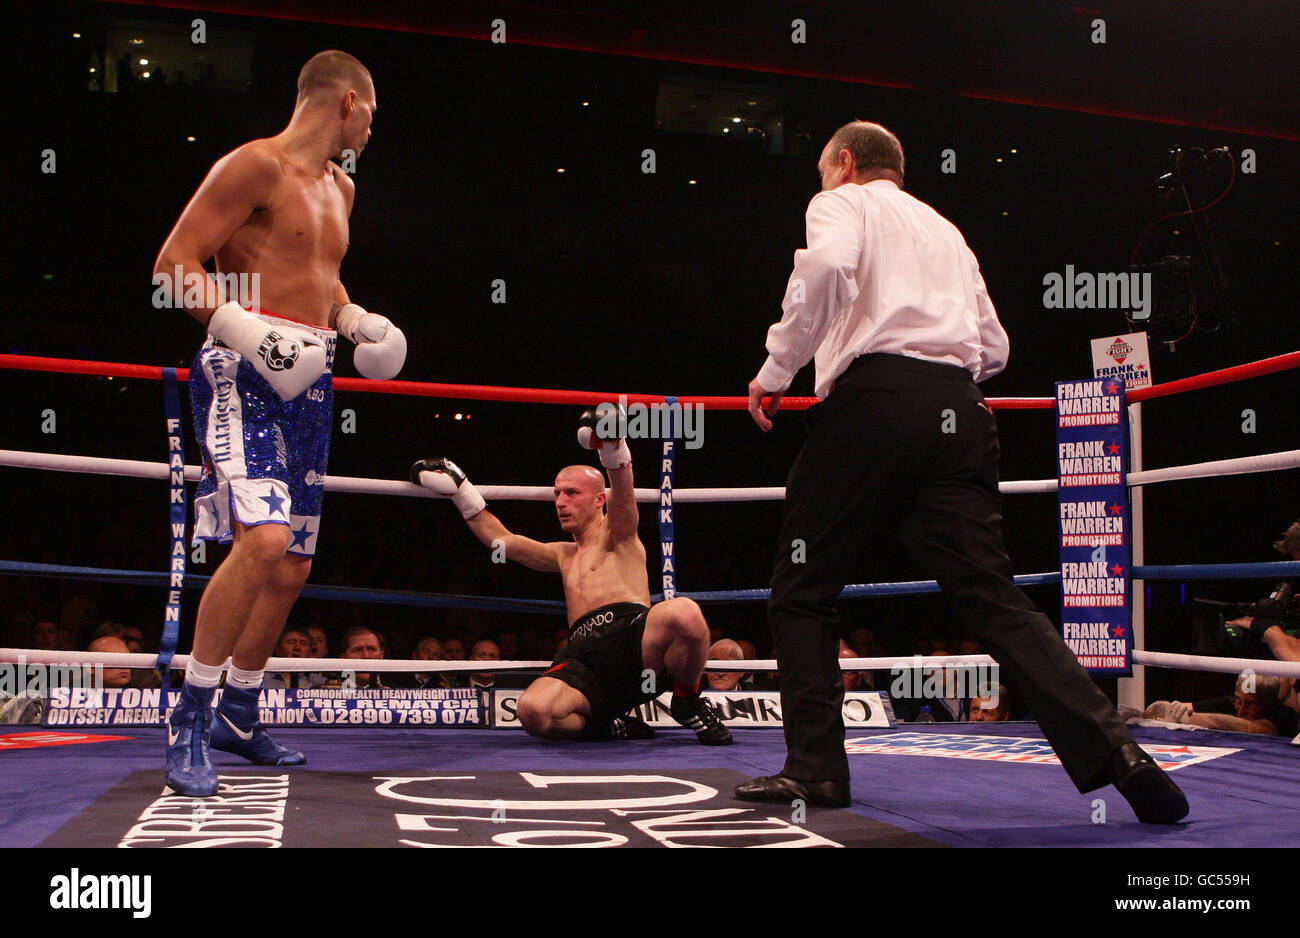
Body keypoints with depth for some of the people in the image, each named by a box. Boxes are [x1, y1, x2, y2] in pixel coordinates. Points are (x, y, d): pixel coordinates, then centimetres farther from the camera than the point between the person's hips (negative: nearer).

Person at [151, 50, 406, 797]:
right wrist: (247, 331, -26)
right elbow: (174, 264, -13)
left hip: (309, 382, 9)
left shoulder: (340, 188, 19)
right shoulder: (257, 165, -7)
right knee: (262, 539, -25)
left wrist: (356, 320, 15)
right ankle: (189, 721, -12)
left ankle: (239, 715, 27)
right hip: (246, 373, -9)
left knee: (292, 568, 10)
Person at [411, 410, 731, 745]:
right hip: (584, 658, 4)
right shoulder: (564, 555, 37)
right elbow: (499, 539, 38)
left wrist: (613, 447, -26)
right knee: (533, 710, -32)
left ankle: (688, 701, -7)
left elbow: (623, 492, -4)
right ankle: (611, 727, 1)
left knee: (684, 613, -39)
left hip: (631, 633, -4)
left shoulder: (616, 535, 19)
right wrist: (458, 488, 36)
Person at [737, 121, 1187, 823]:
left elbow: (827, 267, -13)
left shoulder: (841, 204, 12)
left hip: (875, 401, -6)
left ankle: (814, 767, 4)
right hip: (960, 411, 6)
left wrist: (776, 370, -6)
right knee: (992, 598, 1)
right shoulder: (944, 228, 31)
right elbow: (994, 348, 25)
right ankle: (1112, 749, -13)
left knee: (802, 591, 7)